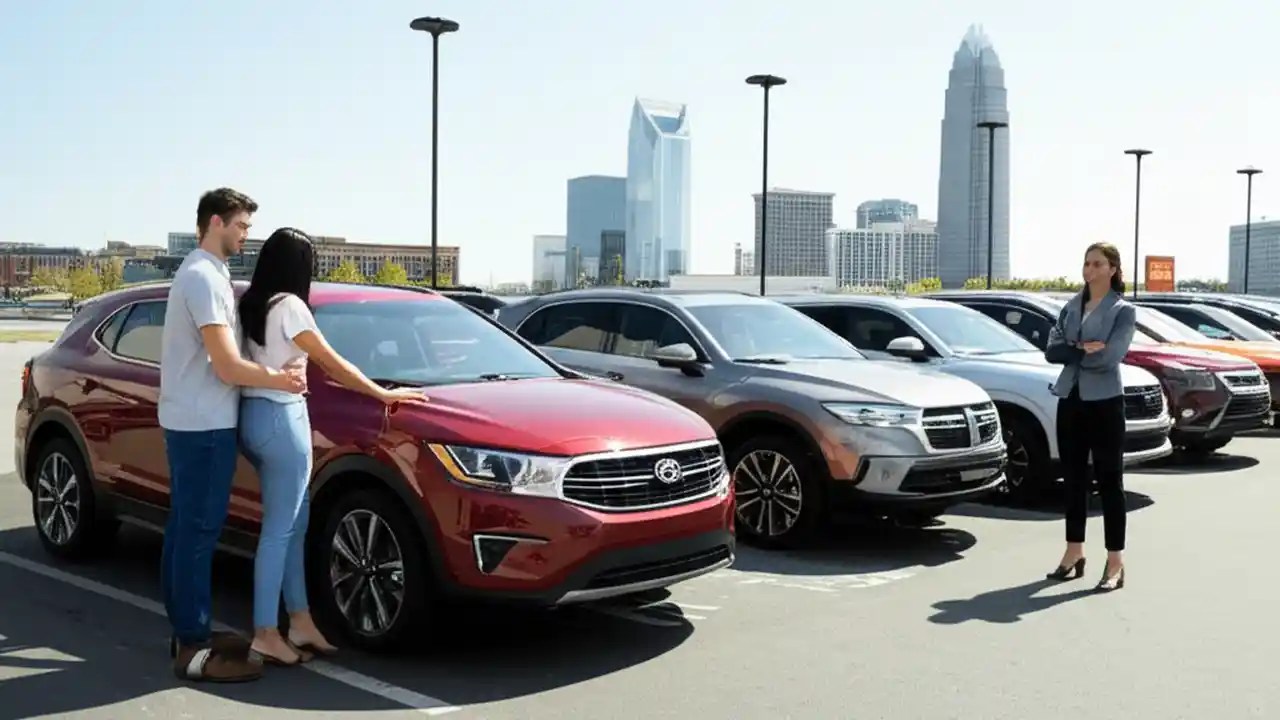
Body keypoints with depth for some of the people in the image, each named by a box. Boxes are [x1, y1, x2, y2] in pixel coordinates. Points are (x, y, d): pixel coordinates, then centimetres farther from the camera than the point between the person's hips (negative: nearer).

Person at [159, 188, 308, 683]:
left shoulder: (199, 272, 16)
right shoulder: (205, 278, -17)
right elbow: (229, 368, -21)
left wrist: (272, 372, 6)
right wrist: (281, 379, -6)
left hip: (189, 420, 11)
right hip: (204, 424, -11)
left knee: (185, 529, 14)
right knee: (198, 532, -7)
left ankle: (188, 630, 23)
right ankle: (194, 648, -2)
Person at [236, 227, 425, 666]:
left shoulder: (251, 304, 11)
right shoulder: (288, 305, -13)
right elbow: (331, 364, -9)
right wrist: (384, 394, -1)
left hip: (253, 415, 9)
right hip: (280, 417, -9)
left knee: (293, 523, 13)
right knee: (279, 530, -3)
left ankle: (300, 623, 18)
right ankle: (266, 635, 1)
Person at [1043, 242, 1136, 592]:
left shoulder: (1122, 310, -4)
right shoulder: (1071, 307, 12)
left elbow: (1110, 357, -17)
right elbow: (1051, 349, 2)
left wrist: (1071, 353, -6)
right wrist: (1082, 349, -14)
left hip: (1104, 402, -5)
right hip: (1070, 400, 5)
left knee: (1109, 482, -1)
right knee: (1073, 479, 11)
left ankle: (1115, 563, 3)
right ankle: (1074, 553, 22)